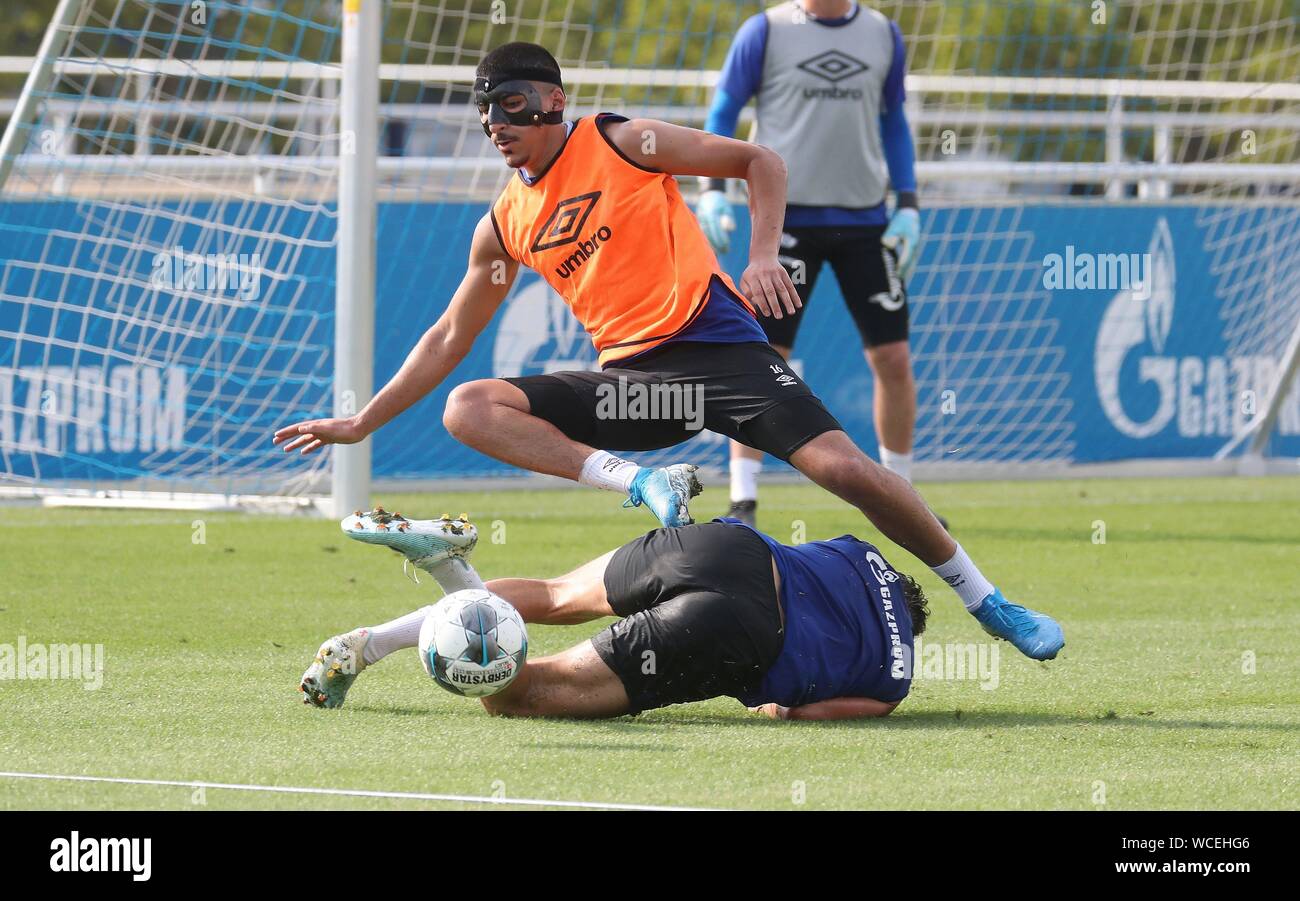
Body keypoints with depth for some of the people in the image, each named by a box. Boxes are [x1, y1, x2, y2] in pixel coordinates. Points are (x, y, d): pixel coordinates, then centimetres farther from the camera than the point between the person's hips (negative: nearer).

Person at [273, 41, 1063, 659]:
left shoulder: (623, 144, 0)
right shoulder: (505, 225, 14)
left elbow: (759, 162, 2)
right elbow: (450, 338, 22)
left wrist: (763, 258, -13)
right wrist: (361, 424, 20)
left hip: (715, 344, -5)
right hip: (629, 378, 5)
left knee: (842, 466, -21)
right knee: (469, 408, -14)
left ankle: (986, 601, -5)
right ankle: (644, 482, -25)